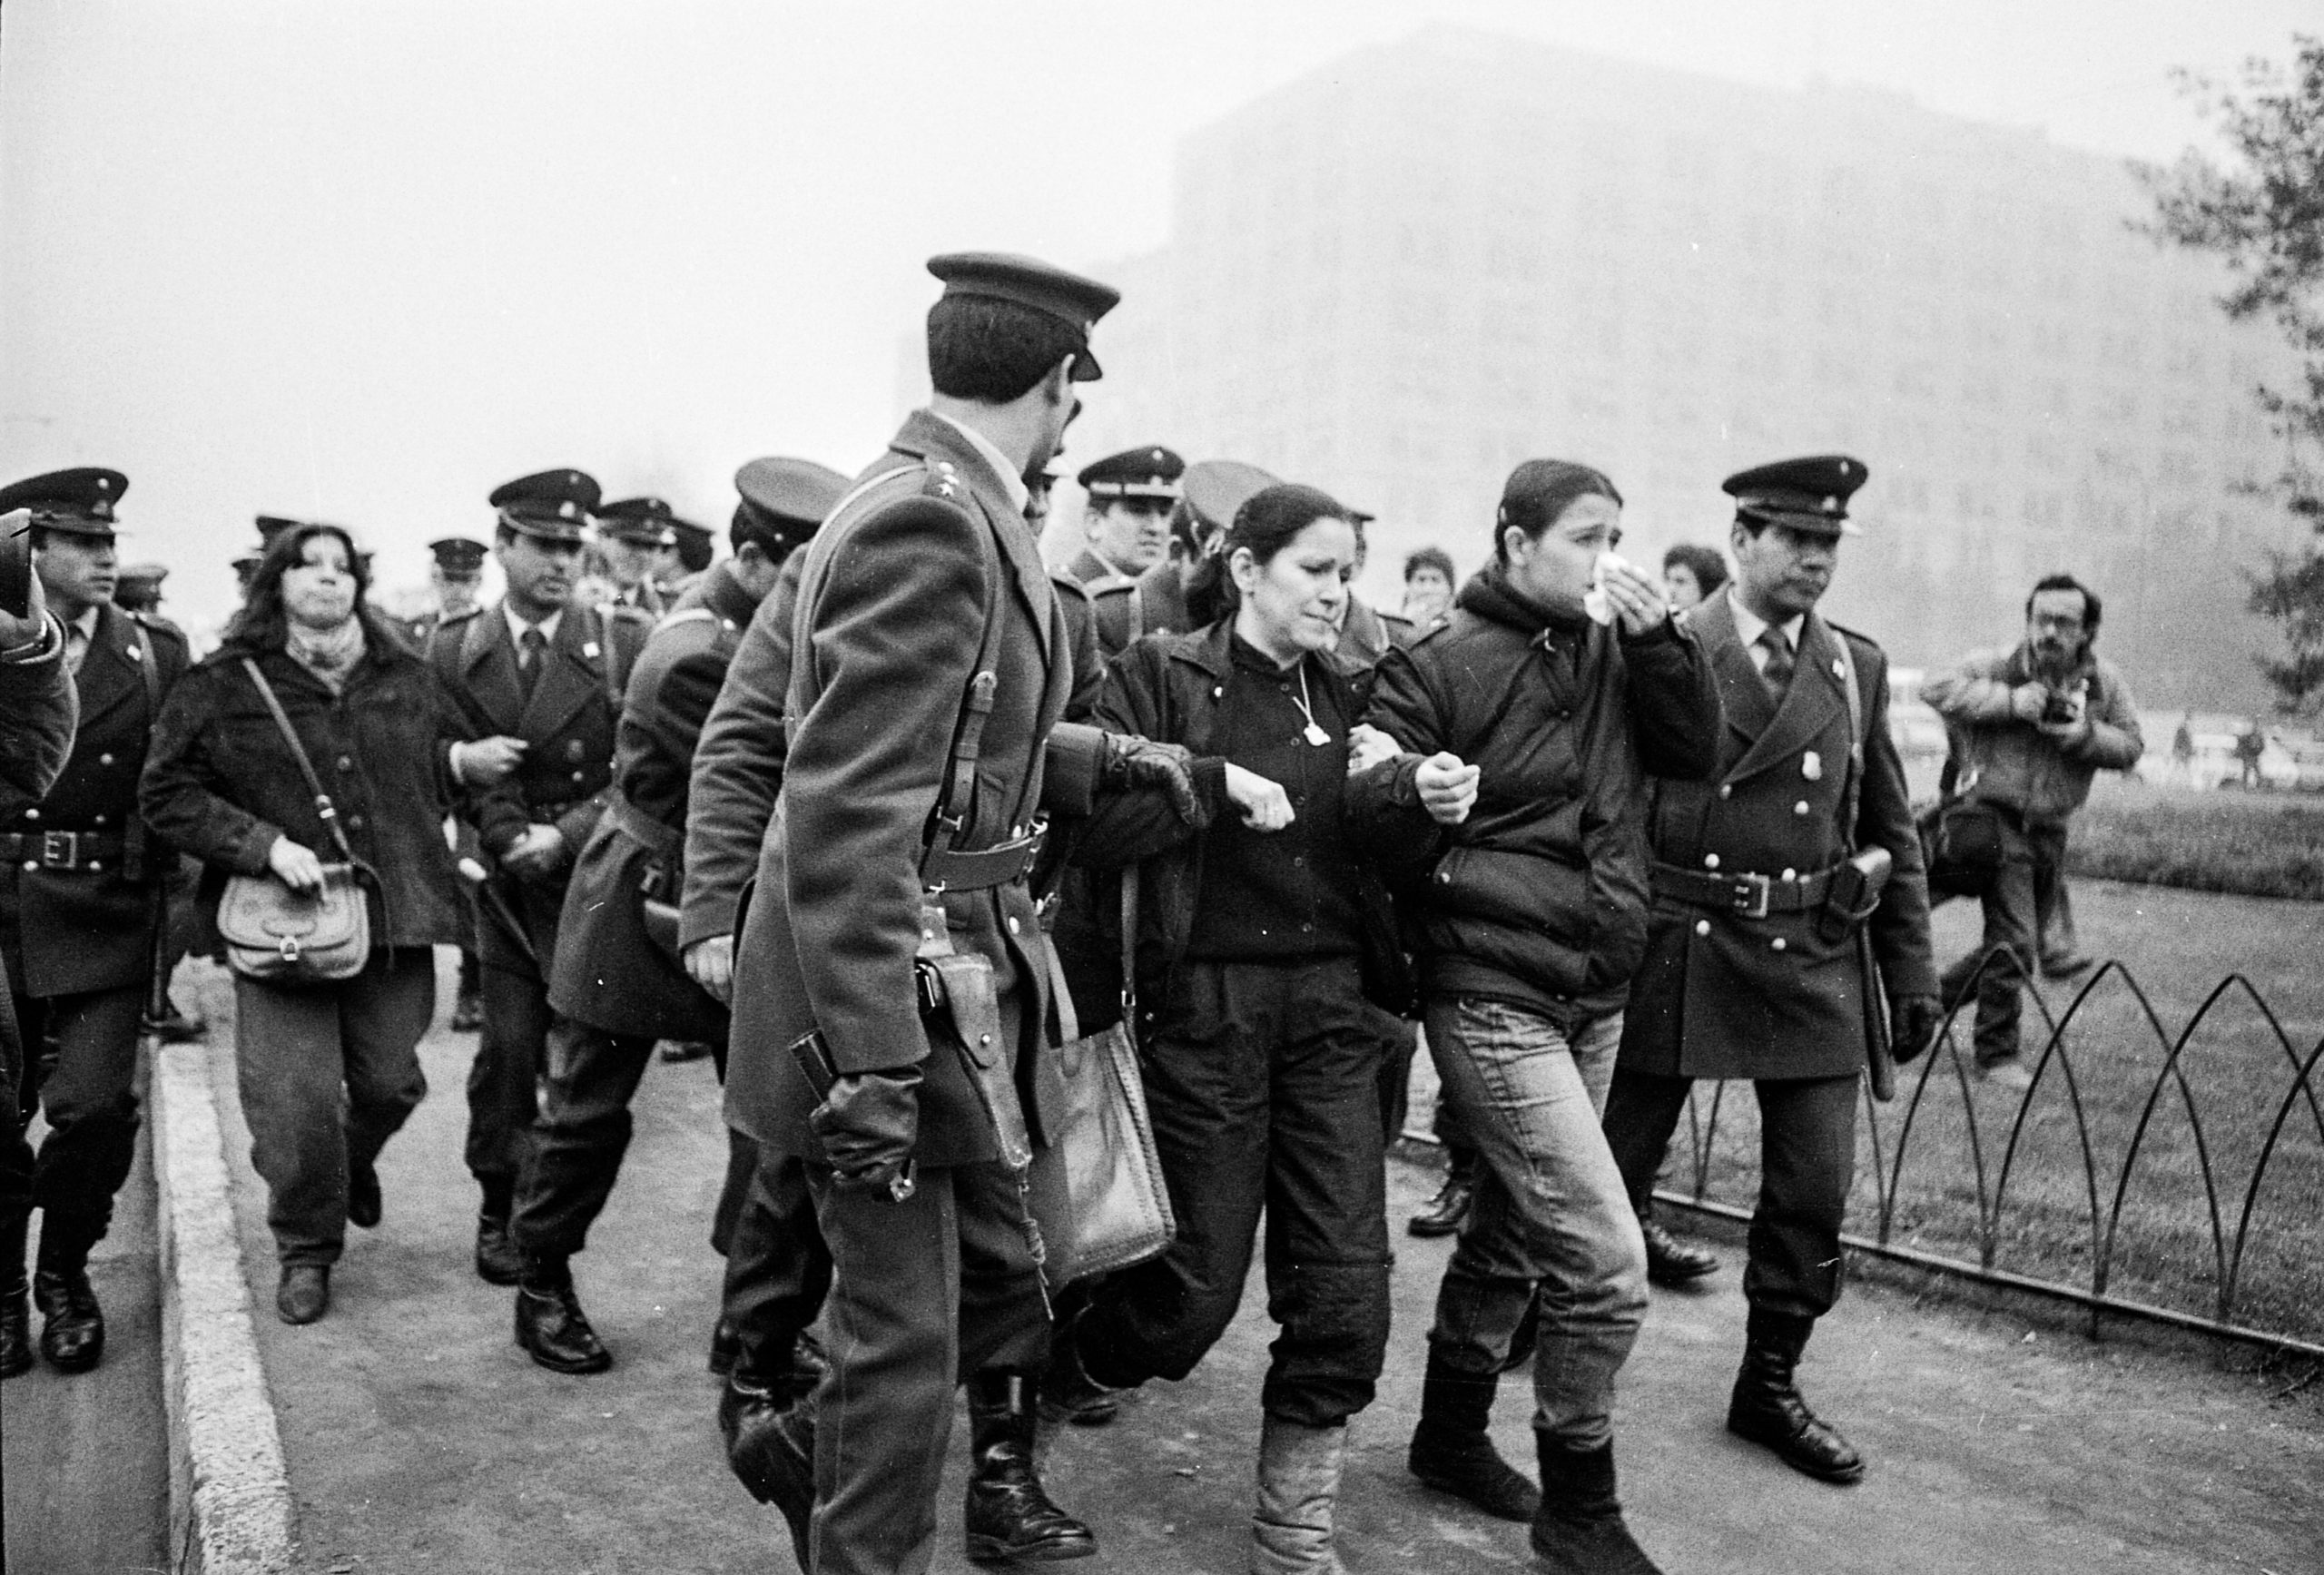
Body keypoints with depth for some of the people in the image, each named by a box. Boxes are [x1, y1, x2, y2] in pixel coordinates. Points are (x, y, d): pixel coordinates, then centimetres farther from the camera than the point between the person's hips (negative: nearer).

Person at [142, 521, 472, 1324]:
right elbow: (168, 793, -2)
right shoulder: (224, 685, -1)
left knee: (389, 1082, 8)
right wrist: (264, 845, -13)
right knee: (297, 1100, -5)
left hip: (397, 916, 3)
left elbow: (450, 766, 25)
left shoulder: (407, 679, 10)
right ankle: (306, 1250, 19)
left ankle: (354, 1163, 44)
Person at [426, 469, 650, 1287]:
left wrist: (565, 836, -12)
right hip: (504, 880, 1)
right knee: (508, 1046, -3)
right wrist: (514, 839, -13)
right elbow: (459, 768, 1)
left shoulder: (622, 642, 1)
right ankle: (500, 1211, 14)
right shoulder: (454, 651, 6)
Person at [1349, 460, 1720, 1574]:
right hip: (1495, 999, -7)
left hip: (1594, 999, 7)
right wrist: (1415, 787, -33)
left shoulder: (1613, 655, 10)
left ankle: (1451, 1437, 39)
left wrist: (1658, 639, -8)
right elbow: (1356, 800, -12)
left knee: (1511, 1233, 20)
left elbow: (1695, 754, 5)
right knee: (1605, 1262, -10)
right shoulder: (1440, 666, -9)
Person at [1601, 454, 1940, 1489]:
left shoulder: (1857, 668, 9)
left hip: (1814, 961, 4)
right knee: (1611, 1174, 6)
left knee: (1816, 1191, 6)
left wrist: (1911, 971, 9)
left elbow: (1891, 831, 13)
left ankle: (1769, 1386, 25)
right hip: (1677, 949, -3)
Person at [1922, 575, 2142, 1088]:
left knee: (2019, 944, 16)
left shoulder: (2105, 681, 0)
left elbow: (2131, 747, 4)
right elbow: (1935, 687, -25)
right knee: (2013, 943, -12)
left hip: (2051, 829, 6)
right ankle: (1997, 1055, 3)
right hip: (1997, 818, -6)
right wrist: (2010, 701, -30)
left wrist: (2086, 735, -17)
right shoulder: (1997, 666, -13)